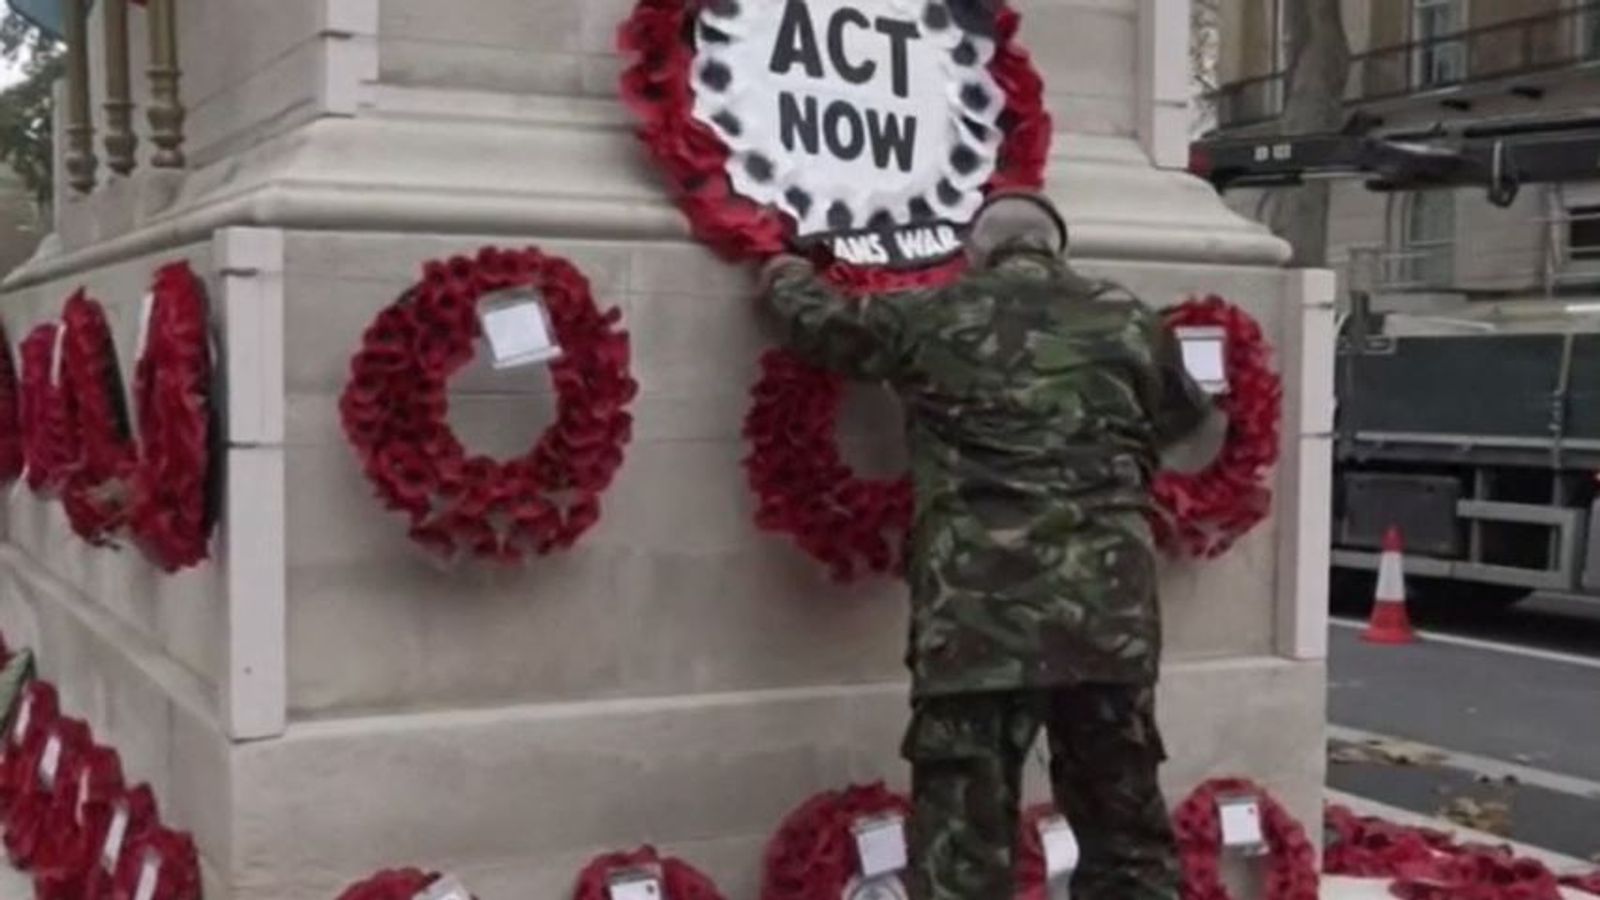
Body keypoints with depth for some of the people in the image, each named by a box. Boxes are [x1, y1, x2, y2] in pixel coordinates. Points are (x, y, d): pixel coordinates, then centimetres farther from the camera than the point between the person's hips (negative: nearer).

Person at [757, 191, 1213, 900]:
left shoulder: (931, 318, 7)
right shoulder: (1129, 323, 12)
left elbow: (822, 322, 22)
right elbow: (1182, 415, 28)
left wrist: (786, 278, 43)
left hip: (975, 616, -2)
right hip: (1109, 613, 3)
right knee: (1126, 830, 16)